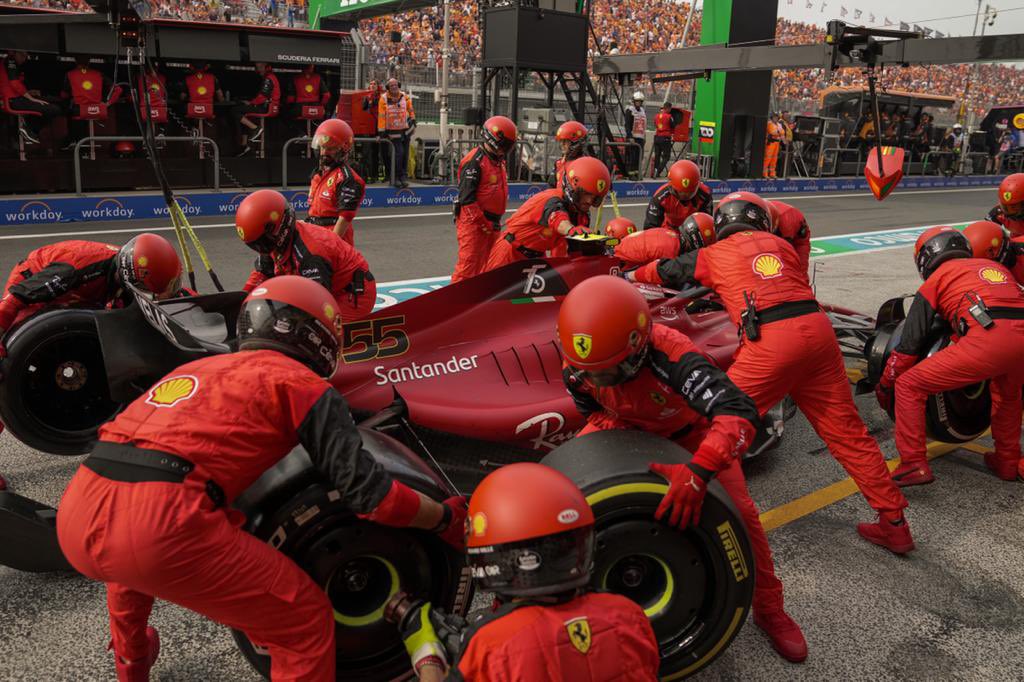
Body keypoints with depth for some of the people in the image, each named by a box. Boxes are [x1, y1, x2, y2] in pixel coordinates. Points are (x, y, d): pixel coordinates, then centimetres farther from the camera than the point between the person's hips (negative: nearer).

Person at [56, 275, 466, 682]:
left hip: (72, 523, 8)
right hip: (162, 528, -8)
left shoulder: (199, 366, 26)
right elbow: (370, 495, 1)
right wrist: (446, 519, 18)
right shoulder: (301, 383, 6)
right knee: (307, 621, 9)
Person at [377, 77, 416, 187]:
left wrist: (413, 119, 6)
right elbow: (381, 116, -10)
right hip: (393, 132, -4)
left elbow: (410, 110, 16)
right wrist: (381, 131, -11)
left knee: (405, 154, 7)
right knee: (399, 152, -13)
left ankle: (403, 176, 18)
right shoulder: (384, 99, -10)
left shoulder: (405, 97, 0)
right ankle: (396, 177, -1)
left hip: (406, 130, 4)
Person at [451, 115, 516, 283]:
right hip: (473, 223, -9)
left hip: (492, 224, 9)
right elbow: (466, 197, -20)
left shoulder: (499, 160, 16)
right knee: (468, 266, -10)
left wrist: (496, 222, 17)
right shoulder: (475, 160, -14)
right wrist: (483, 223, -18)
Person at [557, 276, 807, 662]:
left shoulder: (671, 355, -45)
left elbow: (740, 413, -54)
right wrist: (612, 430, -29)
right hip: (630, 430, 3)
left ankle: (769, 610, 12)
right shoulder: (576, 368, -29)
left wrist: (698, 473, -66)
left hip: (691, 431, -3)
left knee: (738, 512, -14)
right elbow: (593, 410, -6)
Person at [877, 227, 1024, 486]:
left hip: (987, 340, -6)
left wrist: (885, 386, 23)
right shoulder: (995, 266, 34)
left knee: (909, 386, 5)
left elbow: (910, 343, 15)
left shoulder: (935, 279, 19)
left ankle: (913, 465, 2)